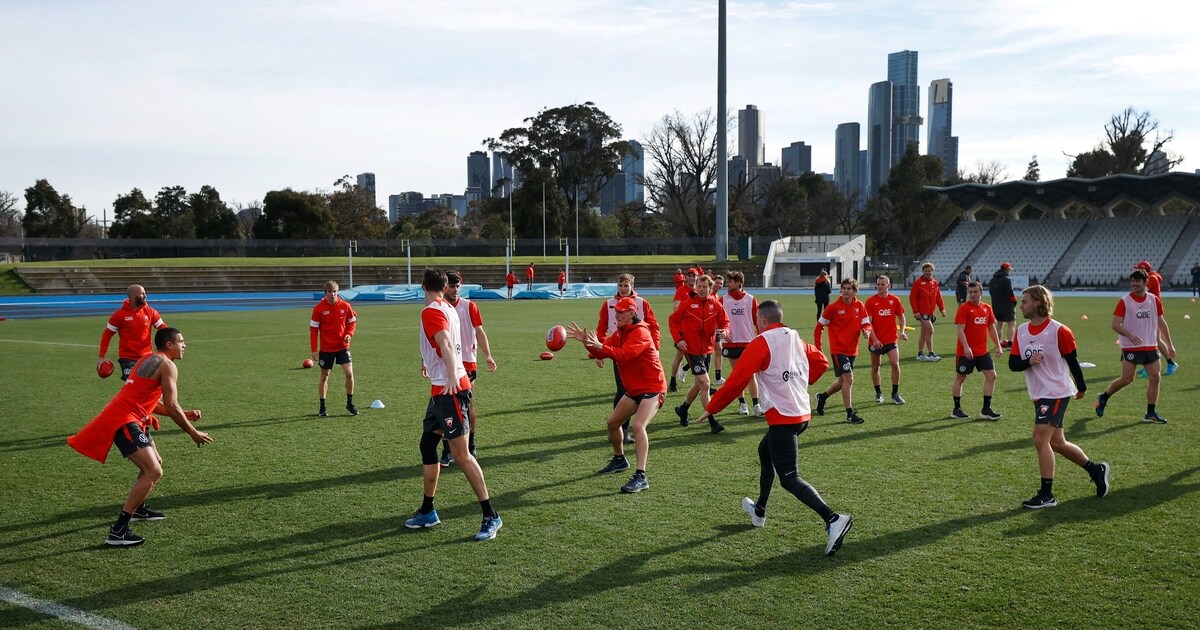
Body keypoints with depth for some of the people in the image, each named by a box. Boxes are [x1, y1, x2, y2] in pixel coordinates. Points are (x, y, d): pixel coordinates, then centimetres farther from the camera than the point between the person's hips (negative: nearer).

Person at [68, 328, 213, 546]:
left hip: (132, 419, 11)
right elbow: (172, 407, -14)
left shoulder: (150, 360, 21)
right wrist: (194, 433, -4)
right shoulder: (167, 366, -10)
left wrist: (184, 414, 20)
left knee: (155, 462, 27)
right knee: (153, 472, -17)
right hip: (124, 421, -11)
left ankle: (138, 508, 44)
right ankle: (118, 531, -20)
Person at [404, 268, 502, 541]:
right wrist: (426, 362, 49)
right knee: (427, 445, 16)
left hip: (450, 390, -10)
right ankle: (427, 512, 26)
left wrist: (452, 377, -41)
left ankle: (490, 516, -8)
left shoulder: (431, 311, -12)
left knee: (461, 454, -10)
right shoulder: (447, 308, 14)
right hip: (441, 389, 10)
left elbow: (446, 344, -28)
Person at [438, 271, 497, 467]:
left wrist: (487, 356, -14)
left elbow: (479, 332, -2)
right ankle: (447, 452, 7)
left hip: (467, 363, -1)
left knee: (468, 407, 4)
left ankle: (470, 449, 18)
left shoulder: (469, 306, 0)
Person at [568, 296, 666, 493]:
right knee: (613, 422, 18)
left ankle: (640, 477, -32)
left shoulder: (640, 333, -21)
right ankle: (619, 460, 43)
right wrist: (586, 341, -14)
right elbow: (601, 353, 2)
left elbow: (623, 354, -35)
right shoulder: (620, 332, 7)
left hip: (652, 388, -10)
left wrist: (600, 346, -44)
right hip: (633, 389, 10)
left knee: (638, 425, -27)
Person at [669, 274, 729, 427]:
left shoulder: (716, 305, 1)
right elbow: (673, 320, -1)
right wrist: (678, 339, -11)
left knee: (698, 384, 18)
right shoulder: (687, 303, -8)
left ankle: (683, 409, 41)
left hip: (707, 350, 5)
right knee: (704, 384, -13)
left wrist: (724, 331, -17)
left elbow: (725, 322, 6)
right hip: (692, 350, -5)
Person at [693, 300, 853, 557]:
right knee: (765, 451, 29)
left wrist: (711, 408, -4)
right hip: (802, 414, 9)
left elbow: (736, 381, -13)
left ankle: (833, 519, -26)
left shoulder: (760, 343, -10)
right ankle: (759, 511, 40)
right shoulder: (795, 339, 11)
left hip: (782, 417, -9)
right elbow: (822, 362, 20)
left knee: (789, 478, -10)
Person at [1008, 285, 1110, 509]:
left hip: (1057, 392, -7)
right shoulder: (1021, 332, 4)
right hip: (1039, 395, 7)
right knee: (1056, 443, 14)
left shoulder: (1059, 331, -14)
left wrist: (1081, 387, 6)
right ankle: (1096, 469, 34)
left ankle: (1046, 495, -7)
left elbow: (1072, 360, -3)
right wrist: (1028, 361, -18)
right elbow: (1013, 363, 3)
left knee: (1040, 439, -15)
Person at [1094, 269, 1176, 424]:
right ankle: (1103, 397, 17)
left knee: (1155, 378, -2)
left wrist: (1169, 344, 15)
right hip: (1130, 347, -5)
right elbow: (1115, 324, -11)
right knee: (1127, 379, -7)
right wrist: (1130, 335, -28)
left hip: (1150, 347, 5)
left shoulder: (1154, 300, 6)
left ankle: (1151, 413, 7)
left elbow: (1161, 322, 15)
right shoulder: (1124, 301, -7)